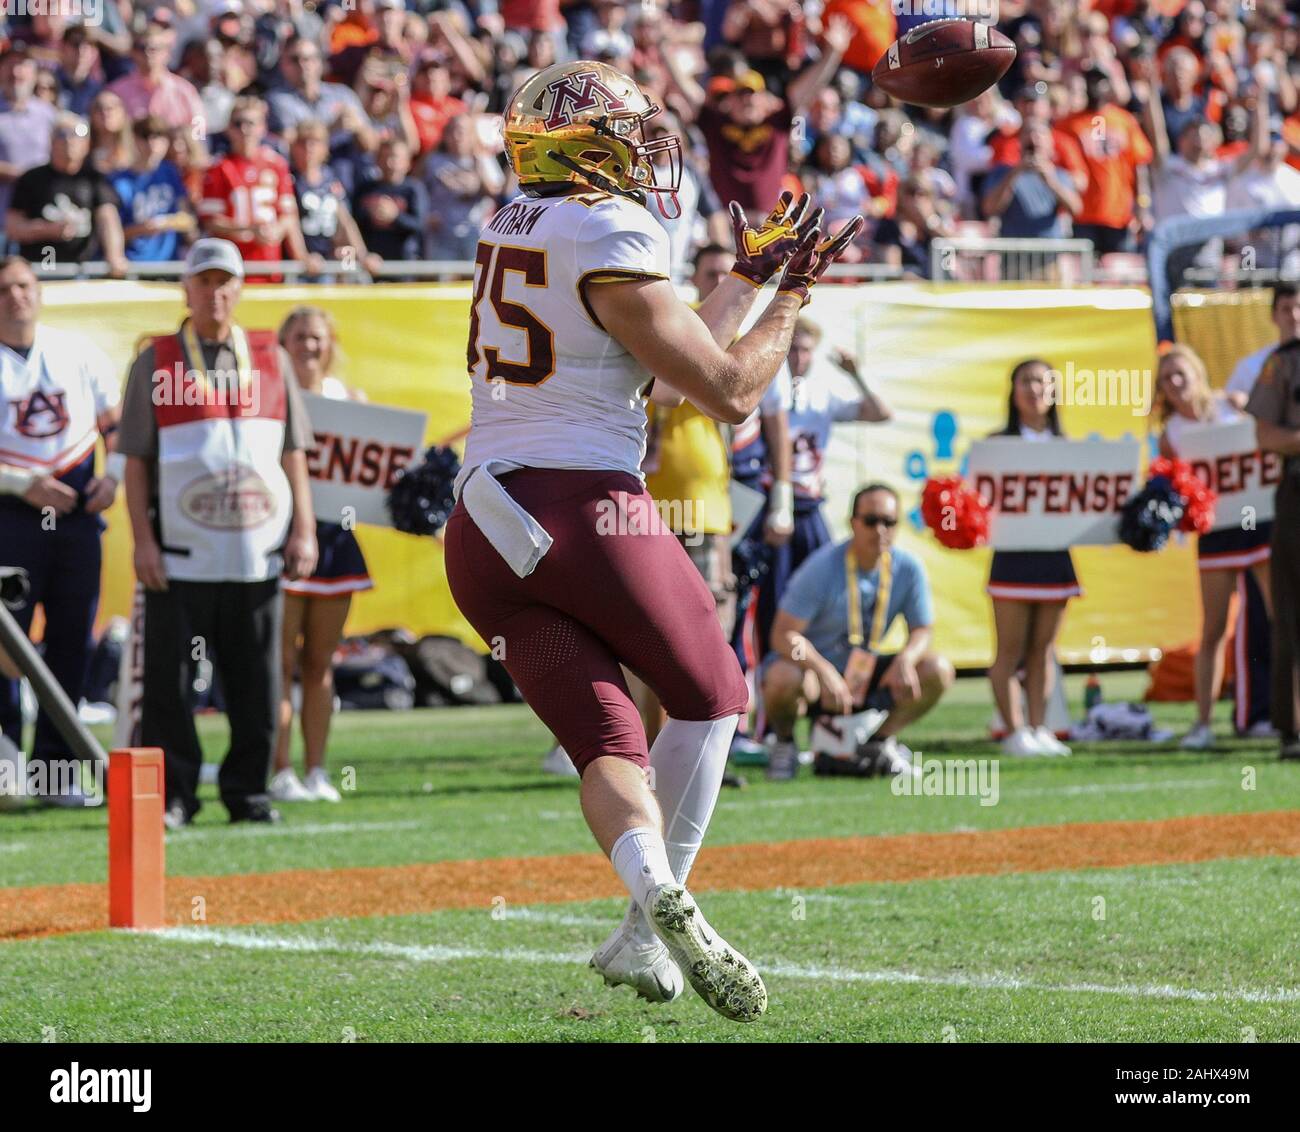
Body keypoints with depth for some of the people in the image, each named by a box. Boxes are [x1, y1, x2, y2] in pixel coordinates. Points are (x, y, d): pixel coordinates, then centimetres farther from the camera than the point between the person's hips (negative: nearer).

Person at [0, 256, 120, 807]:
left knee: (73, 637, 4)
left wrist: (113, 475, -1)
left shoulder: (78, 351, 9)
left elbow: (115, 422, 16)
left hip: (77, 508, 4)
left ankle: (56, 766, 10)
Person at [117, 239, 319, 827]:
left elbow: (293, 452, 14)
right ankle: (172, 795, 4)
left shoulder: (271, 358, 13)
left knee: (257, 685, 4)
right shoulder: (155, 363, 5)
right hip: (181, 558, -2)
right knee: (169, 684, -2)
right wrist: (143, 540, -7)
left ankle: (247, 790, 13)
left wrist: (304, 529, 4)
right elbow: (136, 460, 3)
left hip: (258, 555, 2)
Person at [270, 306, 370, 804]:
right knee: (282, 661, -6)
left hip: (335, 534, 4)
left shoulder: (349, 399, 12)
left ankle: (316, 771, 11)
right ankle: (280, 772, -6)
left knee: (320, 663, 7)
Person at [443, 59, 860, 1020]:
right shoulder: (614, 240, -10)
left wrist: (752, 275, 30)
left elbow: (665, 348, 24)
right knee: (709, 695, 13)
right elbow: (728, 392, -6)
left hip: (482, 534, 7)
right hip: (585, 508, -7)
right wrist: (791, 296, 6)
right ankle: (646, 930, 3)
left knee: (605, 742, 6)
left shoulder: (516, 227, 16)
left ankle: (661, 900, -21)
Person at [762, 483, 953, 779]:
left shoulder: (908, 568, -7)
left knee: (937, 671, -15)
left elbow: (921, 630, 0)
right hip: (812, 664, -4)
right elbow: (783, 635, -22)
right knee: (784, 681, -40)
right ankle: (785, 744, -5)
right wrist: (825, 674, -38)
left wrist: (906, 658, -25)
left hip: (864, 672, 4)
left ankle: (879, 743, 2)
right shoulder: (823, 567, -21)